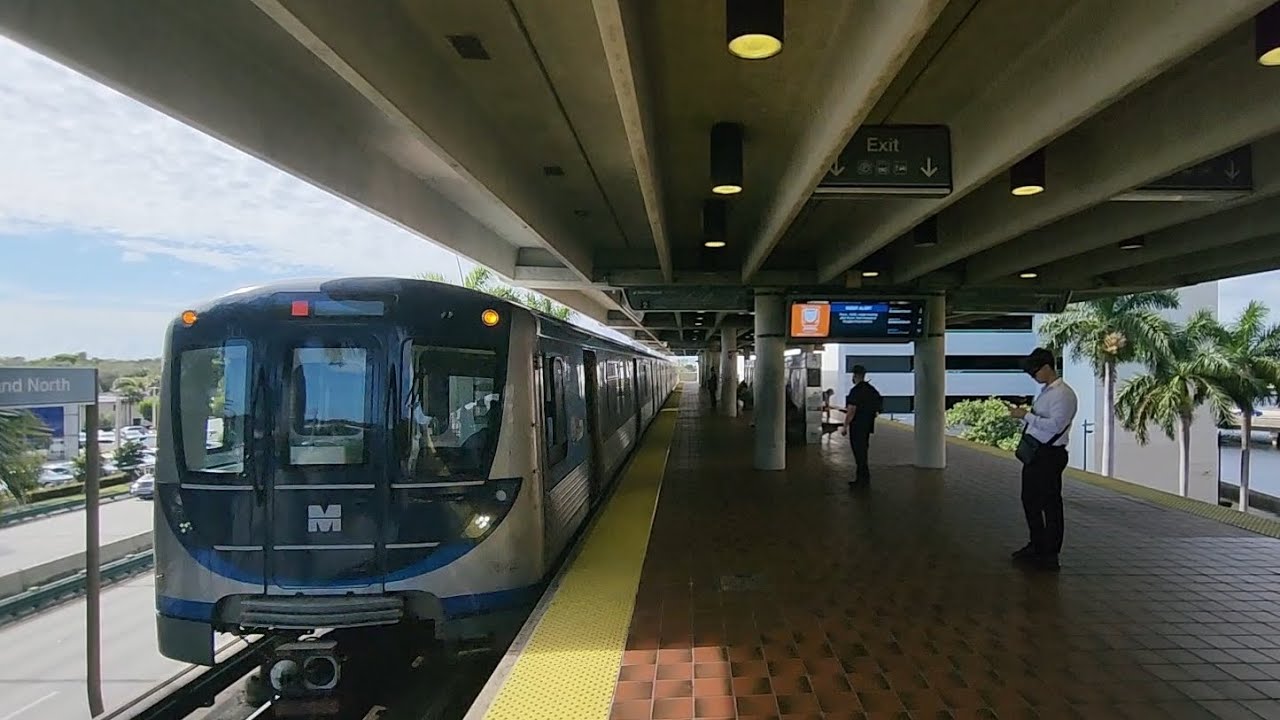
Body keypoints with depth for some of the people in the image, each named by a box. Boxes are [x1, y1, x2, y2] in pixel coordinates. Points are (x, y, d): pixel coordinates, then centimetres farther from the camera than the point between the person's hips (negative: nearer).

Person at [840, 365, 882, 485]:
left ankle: (863, 477, 0)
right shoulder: (871, 389, 9)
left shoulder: (855, 391, -18)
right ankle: (863, 476, 23)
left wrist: (844, 427, -16)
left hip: (857, 425, -9)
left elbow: (851, 411, -20)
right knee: (863, 449, 16)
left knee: (858, 451, -3)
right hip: (868, 424, 9)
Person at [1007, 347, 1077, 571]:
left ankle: (1050, 555, 12)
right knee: (1030, 500, 19)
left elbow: (1055, 425, -25)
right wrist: (1022, 415, 4)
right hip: (1033, 453, 10)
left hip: (1049, 455, -10)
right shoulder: (1045, 391, 14)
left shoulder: (1063, 394, -15)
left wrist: (1027, 415, -22)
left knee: (1050, 504, 1)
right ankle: (1037, 546, 35)